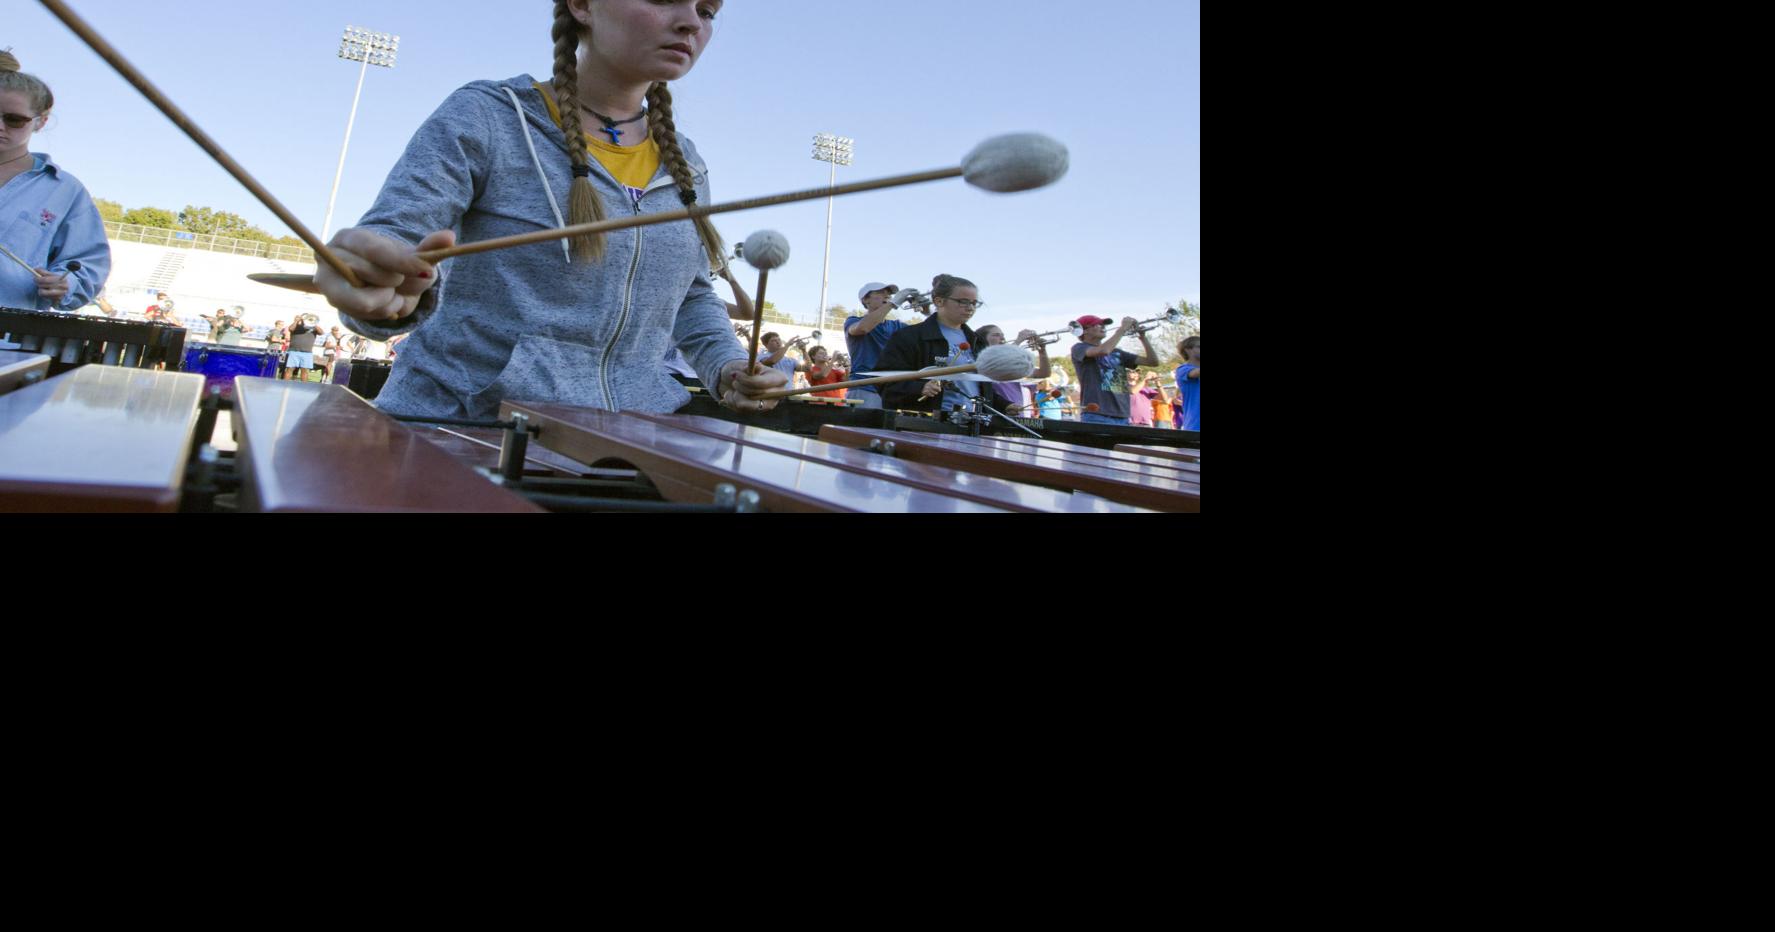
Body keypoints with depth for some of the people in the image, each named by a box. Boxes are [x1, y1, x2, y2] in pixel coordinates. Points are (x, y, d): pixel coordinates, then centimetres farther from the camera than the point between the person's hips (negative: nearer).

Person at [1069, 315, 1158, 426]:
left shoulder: (1116, 353, 20)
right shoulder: (1079, 348, 4)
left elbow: (1153, 361, 17)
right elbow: (1103, 351, -18)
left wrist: (1142, 336, 5)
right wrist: (1123, 328, -6)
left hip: (1122, 416, 6)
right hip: (1096, 416, -6)